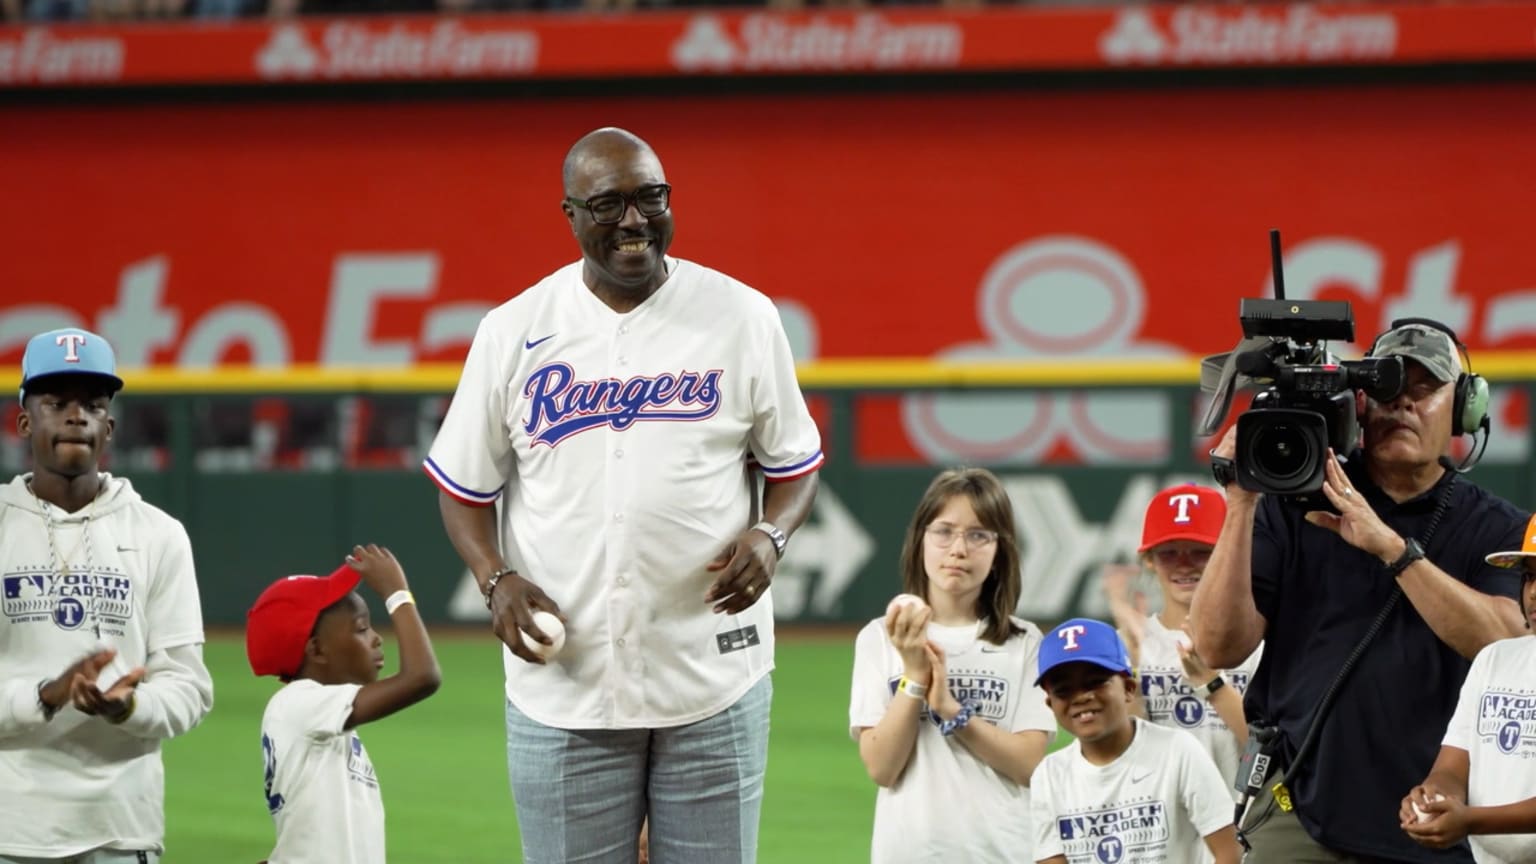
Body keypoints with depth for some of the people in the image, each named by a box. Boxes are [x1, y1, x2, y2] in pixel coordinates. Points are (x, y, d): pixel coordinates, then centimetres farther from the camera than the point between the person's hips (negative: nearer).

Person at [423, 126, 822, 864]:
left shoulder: (742, 316, 1)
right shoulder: (513, 332, 2)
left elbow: (794, 465, 8)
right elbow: (464, 487, 9)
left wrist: (769, 535, -13)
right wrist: (496, 579, -9)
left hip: (715, 682, 0)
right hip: (564, 686, 0)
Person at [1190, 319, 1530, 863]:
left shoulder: (1496, 528, 8)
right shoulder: (1292, 509, 7)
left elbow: (1505, 643, -12)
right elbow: (1219, 647, -2)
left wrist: (1391, 546, -20)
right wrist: (1241, 502, -11)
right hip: (1302, 818, 0)